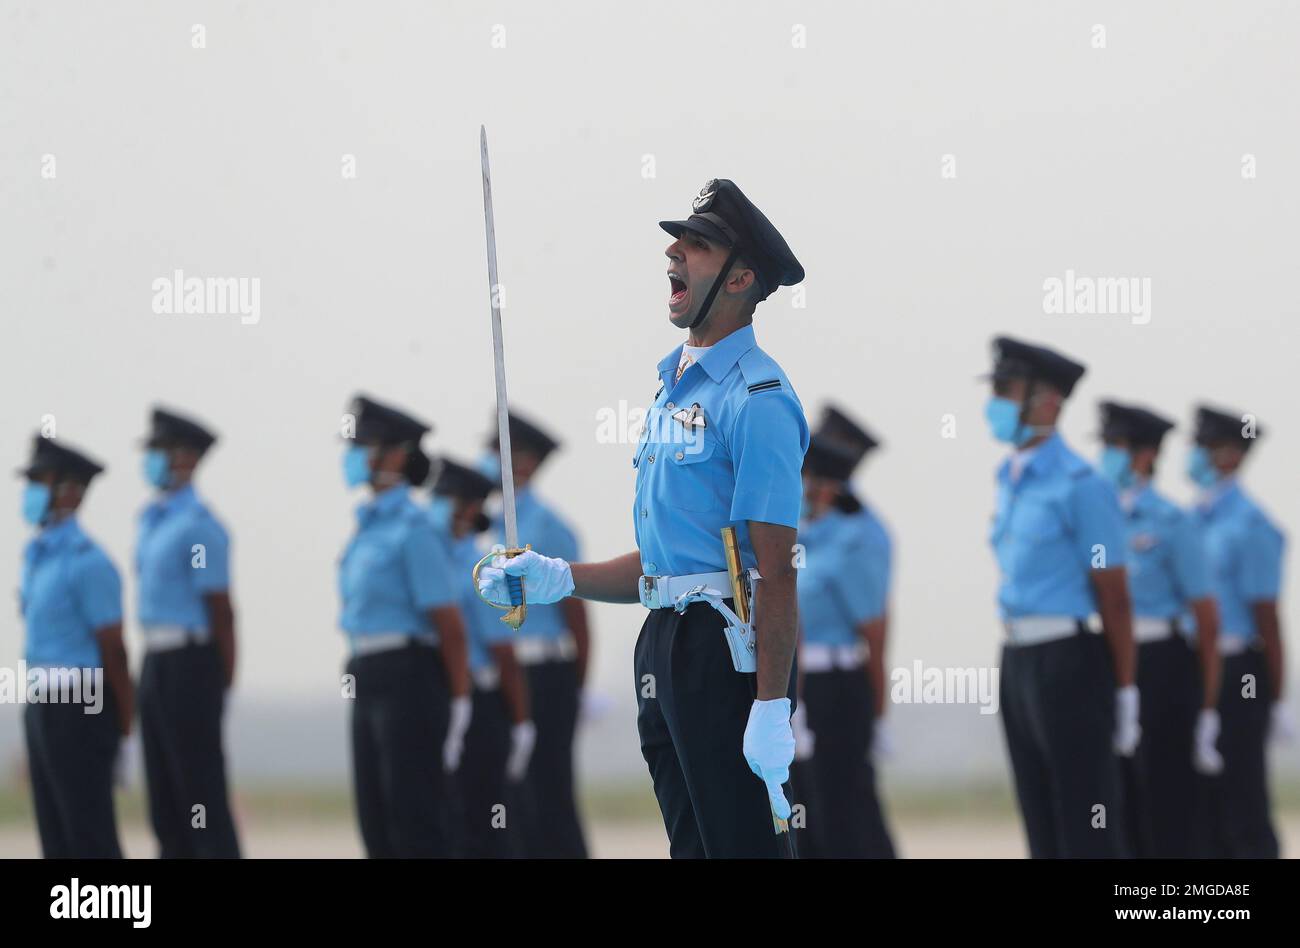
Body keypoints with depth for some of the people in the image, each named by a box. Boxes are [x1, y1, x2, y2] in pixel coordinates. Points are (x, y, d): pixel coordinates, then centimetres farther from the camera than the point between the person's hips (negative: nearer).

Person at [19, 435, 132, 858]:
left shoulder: (87, 561, -15)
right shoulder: (37, 555, 13)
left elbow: (113, 649, -14)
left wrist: (123, 725, -12)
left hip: (79, 710, -9)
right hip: (42, 707, 9)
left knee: (89, 829, -6)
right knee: (56, 833, 10)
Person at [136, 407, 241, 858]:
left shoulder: (199, 526, -12)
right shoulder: (151, 519, 15)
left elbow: (221, 609, -13)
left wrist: (224, 683, -11)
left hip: (190, 665, -9)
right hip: (156, 663, 9)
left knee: (201, 790, -7)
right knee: (165, 797, 10)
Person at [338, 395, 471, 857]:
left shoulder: (412, 528, -12)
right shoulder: (369, 525, 15)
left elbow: (449, 624, -14)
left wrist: (459, 704, -14)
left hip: (408, 680, -9)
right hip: (368, 681, 9)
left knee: (415, 818, -8)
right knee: (376, 819, 10)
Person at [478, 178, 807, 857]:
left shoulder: (756, 398, -12)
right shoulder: (673, 387, 19)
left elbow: (776, 569, -18)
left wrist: (771, 708, -24)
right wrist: (559, 578, 11)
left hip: (727, 647, -10)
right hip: (665, 645, 10)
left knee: (743, 843, -10)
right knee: (690, 844, 14)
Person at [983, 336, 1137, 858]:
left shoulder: (1080, 485, -12)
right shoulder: (1010, 479, 13)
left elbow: (1114, 597, -12)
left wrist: (1126, 692, -13)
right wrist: (1013, 667, 17)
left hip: (1068, 660, -8)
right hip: (1018, 660, 8)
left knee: (1088, 828, -5)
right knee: (1041, 821, 11)